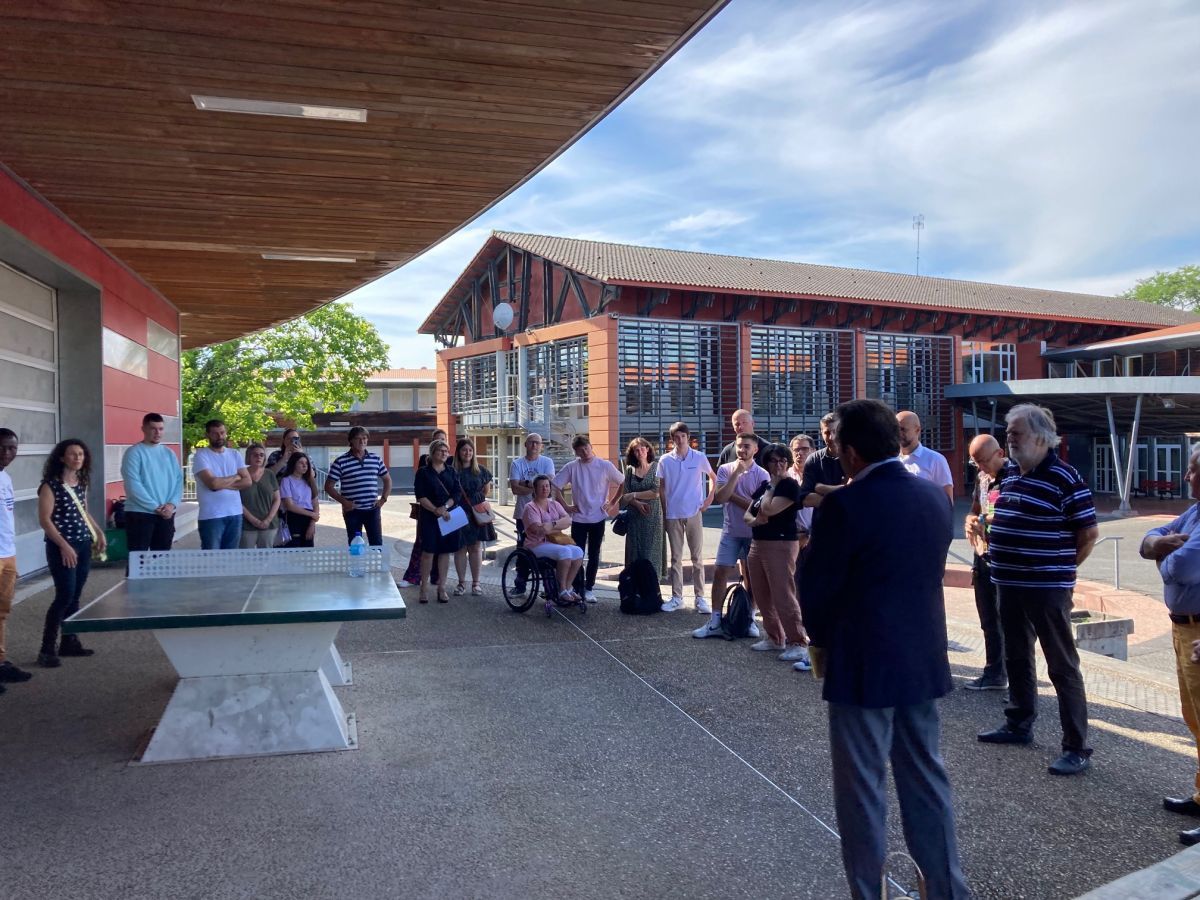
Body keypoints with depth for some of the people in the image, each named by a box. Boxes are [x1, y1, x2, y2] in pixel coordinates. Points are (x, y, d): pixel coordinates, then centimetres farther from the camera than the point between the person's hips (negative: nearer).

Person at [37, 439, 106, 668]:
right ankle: (47, 650, -3)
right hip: (62, 548, -7)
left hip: (83, 546, 7)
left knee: (75, 597, 11)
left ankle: (69, 642, 20)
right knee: (65, 596, -11)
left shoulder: (81, 483, 11)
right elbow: (44, 519, -14)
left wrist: (99, 532, 11)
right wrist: (64, 546, -19)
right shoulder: (51, 485, -11)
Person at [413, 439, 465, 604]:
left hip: (449, 516, 3)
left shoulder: (451, 471, 11)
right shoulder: (423, 472, 0)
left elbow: (458, 492, 2)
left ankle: (442, 588, 13)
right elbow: (421, 496, -7)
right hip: (429, 517, -3)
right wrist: (436, 510, -17)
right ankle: (424, 587, 7)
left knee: (445, 551, 6)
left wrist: (445, 507, -13)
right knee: (428, 551, -4)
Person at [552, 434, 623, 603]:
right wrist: (565, 506, -3)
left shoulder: (605, 466, -5)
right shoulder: (571, 467, -4)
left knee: (594, 555, 8)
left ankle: (589, 588, 20)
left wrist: (612, 503, 2)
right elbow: (555, 486, -1)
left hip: (598, 518, 0)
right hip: (578, 518, 0)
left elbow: (622, 483, 5)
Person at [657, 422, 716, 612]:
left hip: (694, 513, -1)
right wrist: (664, 513, 4)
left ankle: (700, 597, 11)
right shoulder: (665, 460, -1)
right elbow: (661, 488, 7)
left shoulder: (699, 458, -2)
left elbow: (713, 477, 13)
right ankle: (676, 597, 16)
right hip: (673, 515, 1)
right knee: (676, 557, 8)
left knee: (697, 557, 3)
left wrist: (710, 498, 2)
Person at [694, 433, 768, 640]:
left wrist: (732, 495, -13)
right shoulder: (725, 469, -1)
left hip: (753, 533, -1)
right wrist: (736, 473, -19)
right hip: (730, 532, 2)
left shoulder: (762, 475, -7)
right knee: (720, 573, -1)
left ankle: (749, 619, 23)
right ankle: (714, 622, 5)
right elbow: (719, 498, -14)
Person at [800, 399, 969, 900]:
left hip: (864, 667, -7)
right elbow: (927, 574, 11)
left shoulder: (844, 506, -18)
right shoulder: (934, 497, 3)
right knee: (926, 779, 19)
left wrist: (822, 637, 6)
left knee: (862, 789, 7)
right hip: (924, 660, 7)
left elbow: (816, 589, -11)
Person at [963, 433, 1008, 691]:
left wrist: (985, 520, -20)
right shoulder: (981, 478, 12)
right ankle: (994, 672, 26)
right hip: (983, 557, 8)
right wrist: (971, 521, 0)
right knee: (989, 622, 15)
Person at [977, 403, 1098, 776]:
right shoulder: (1010, 471, 9)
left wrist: (1061, 568, -5)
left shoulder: (1064, 478, -13)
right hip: (1008, 583, 8)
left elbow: (1089, 532, -11)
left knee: (1062, 666, 0)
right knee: (1016, 659, 20)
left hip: (1047, 588, -8)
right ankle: (1019, 724, 36)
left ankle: (1077, 748, 8)